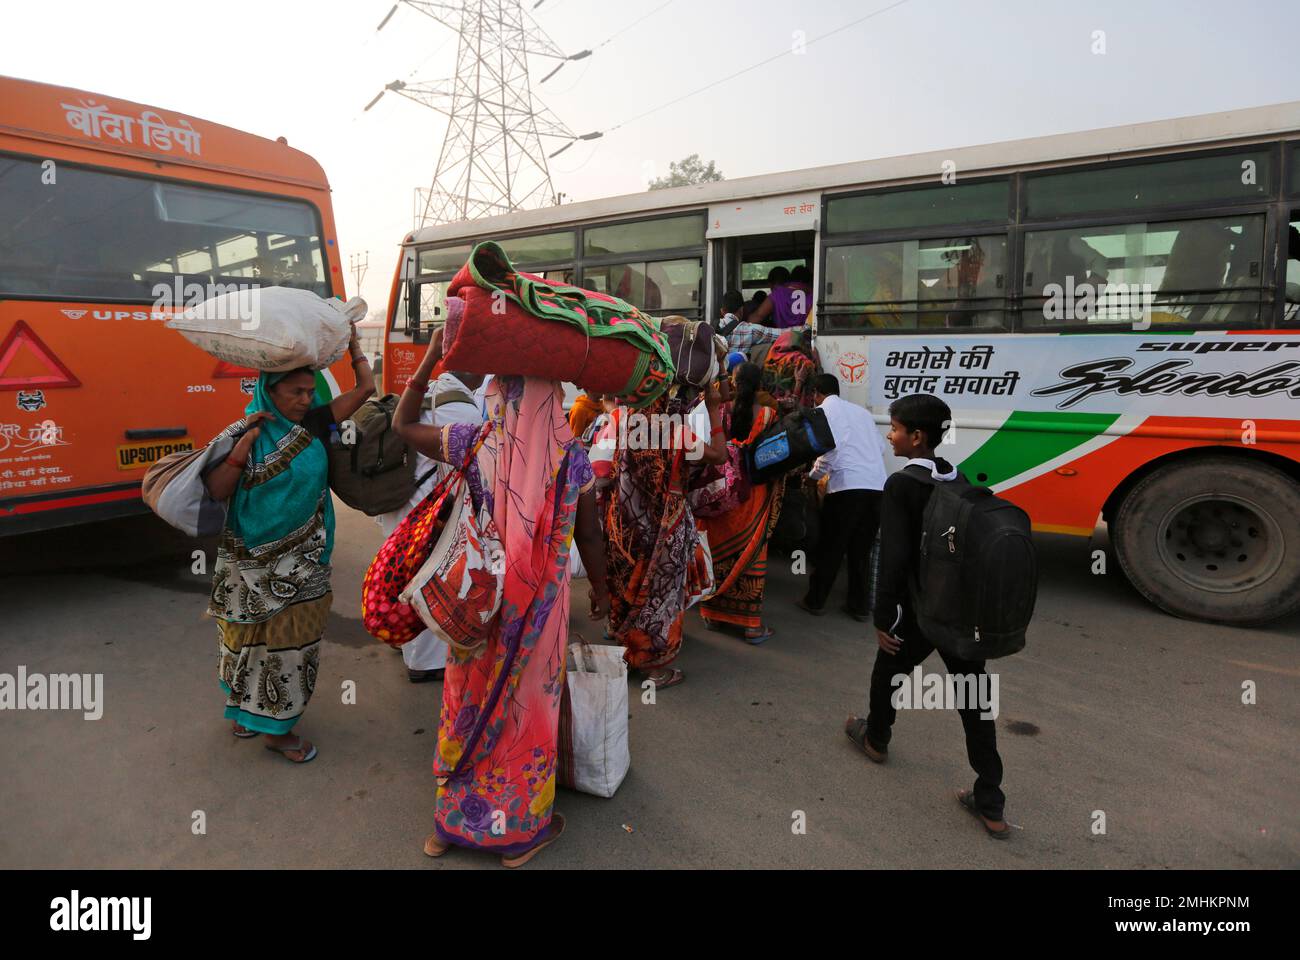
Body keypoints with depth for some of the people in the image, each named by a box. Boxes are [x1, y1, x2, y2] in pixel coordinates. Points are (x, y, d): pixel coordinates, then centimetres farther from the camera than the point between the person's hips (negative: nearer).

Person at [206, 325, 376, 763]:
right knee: (255, 636, 8)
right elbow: (217, 491, -15)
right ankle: (248, 710, 27)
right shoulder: (245, 432, -7)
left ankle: (266, 720, 28)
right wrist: (246, 441, -21)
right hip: (254, 559, -3)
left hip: (301, 560, 3)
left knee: (292, 636, 10)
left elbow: (365, 388, 0)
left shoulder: (314, 424, 0)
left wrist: (352, 340, 4)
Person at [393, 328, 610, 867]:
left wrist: (430, 360, 5)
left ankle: (454, 821, 37)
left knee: (472, 699, 19)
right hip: (540, 603, -1)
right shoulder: (571, 457, -11)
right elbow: (588, 535, -2)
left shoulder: (474, 443, -11)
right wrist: (600, 589, 13)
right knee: (529, 702, 15)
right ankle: (523, 829, 32)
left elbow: (403, 425, 5)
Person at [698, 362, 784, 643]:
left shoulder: (720, 411, -5)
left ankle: (713, 613, 25)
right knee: (751, 553, 5)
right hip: (755, 492, -1)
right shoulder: (768, 415, -8)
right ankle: (752, 623, 8)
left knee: (719, 549, 14)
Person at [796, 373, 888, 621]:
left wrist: (813, 476, 7)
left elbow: (828, 451, -9)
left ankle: (815, 601, 18)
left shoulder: (824, 410, 4)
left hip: (847, 486, -5)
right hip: (877, 486, 5)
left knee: (830, 547, 7)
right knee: (861, 549, 15)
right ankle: (859, 605, 21)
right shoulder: (861, 410, 22)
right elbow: (881, 447, 20)